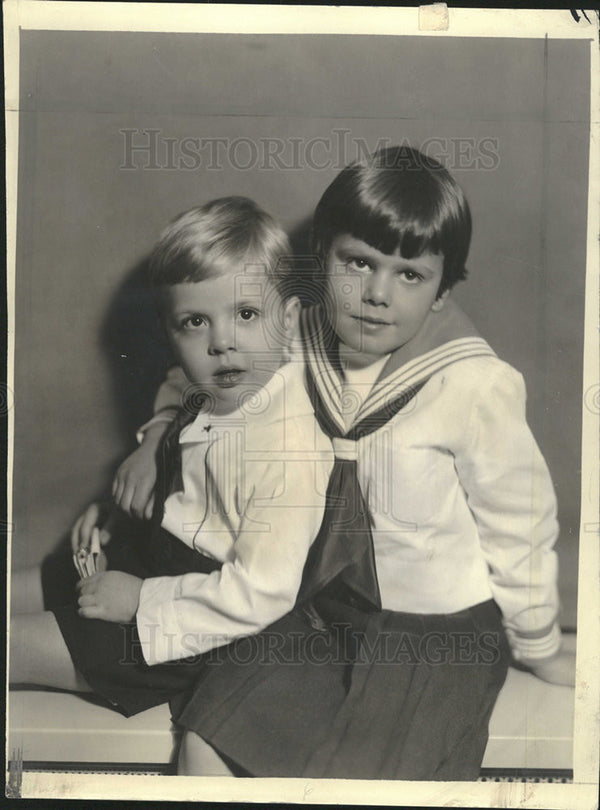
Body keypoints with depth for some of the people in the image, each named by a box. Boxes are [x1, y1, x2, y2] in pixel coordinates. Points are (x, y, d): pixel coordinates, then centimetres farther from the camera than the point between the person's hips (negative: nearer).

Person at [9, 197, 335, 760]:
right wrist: (116, 508, 2)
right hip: (157, 552, 9)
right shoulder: (217, 396, -4)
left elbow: (259, 594, -30)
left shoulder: (289, 445, -32)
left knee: (16, 643, -4)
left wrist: (142, 599, -21)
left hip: (192, 630, -8)